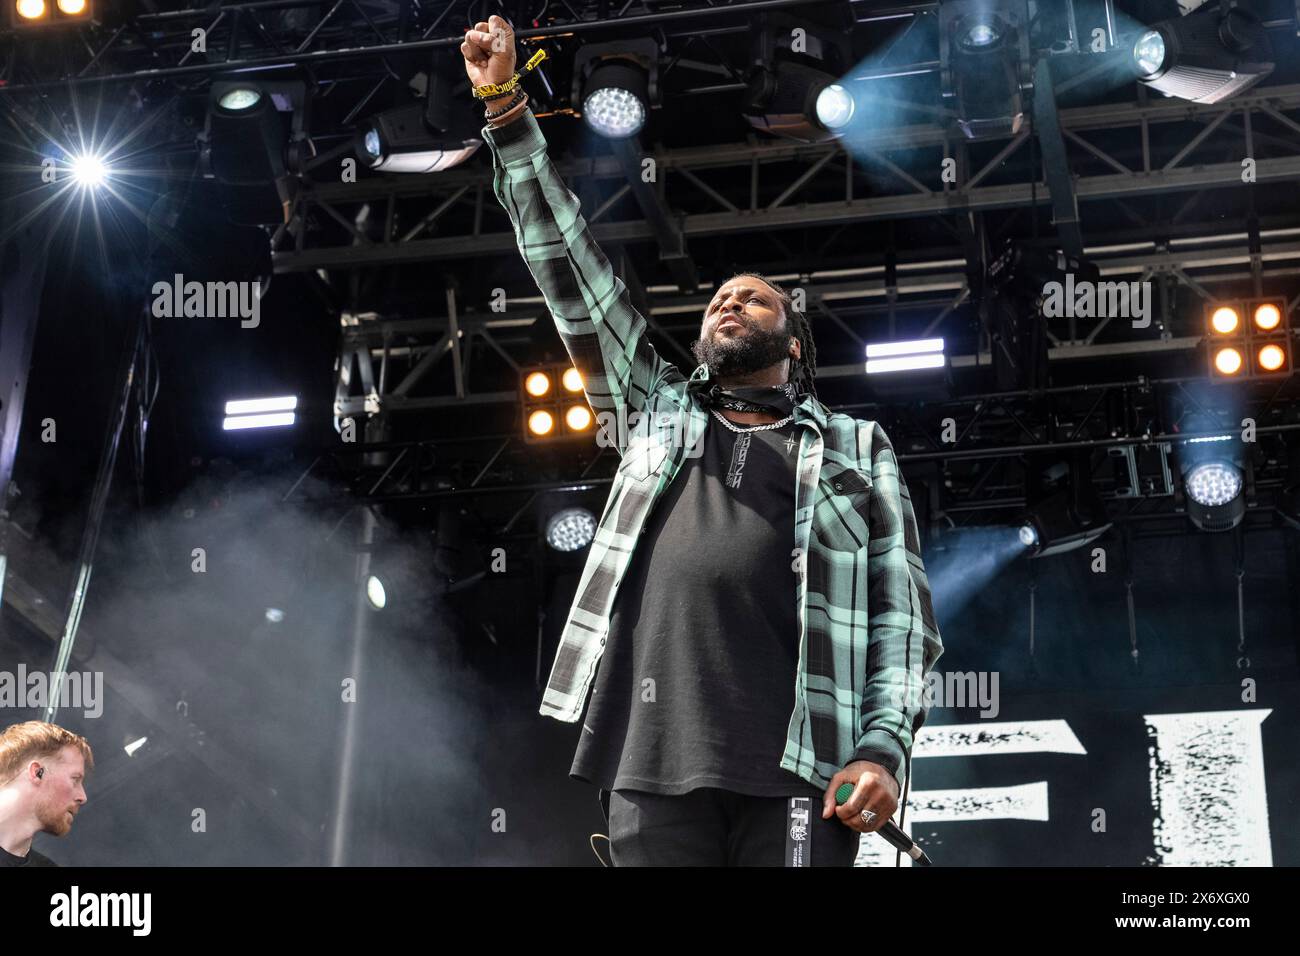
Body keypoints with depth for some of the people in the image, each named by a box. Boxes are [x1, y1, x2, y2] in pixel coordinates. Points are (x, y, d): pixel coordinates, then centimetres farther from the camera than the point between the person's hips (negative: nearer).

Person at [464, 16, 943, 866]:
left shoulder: (857, 447, 20)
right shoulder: (659, 414, 25)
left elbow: (901, 608, 11)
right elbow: (573, 272, 22)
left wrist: (883, 749, -6)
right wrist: (507, 110, 18)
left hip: (799, 766, -2)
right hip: (653, 762, 2)